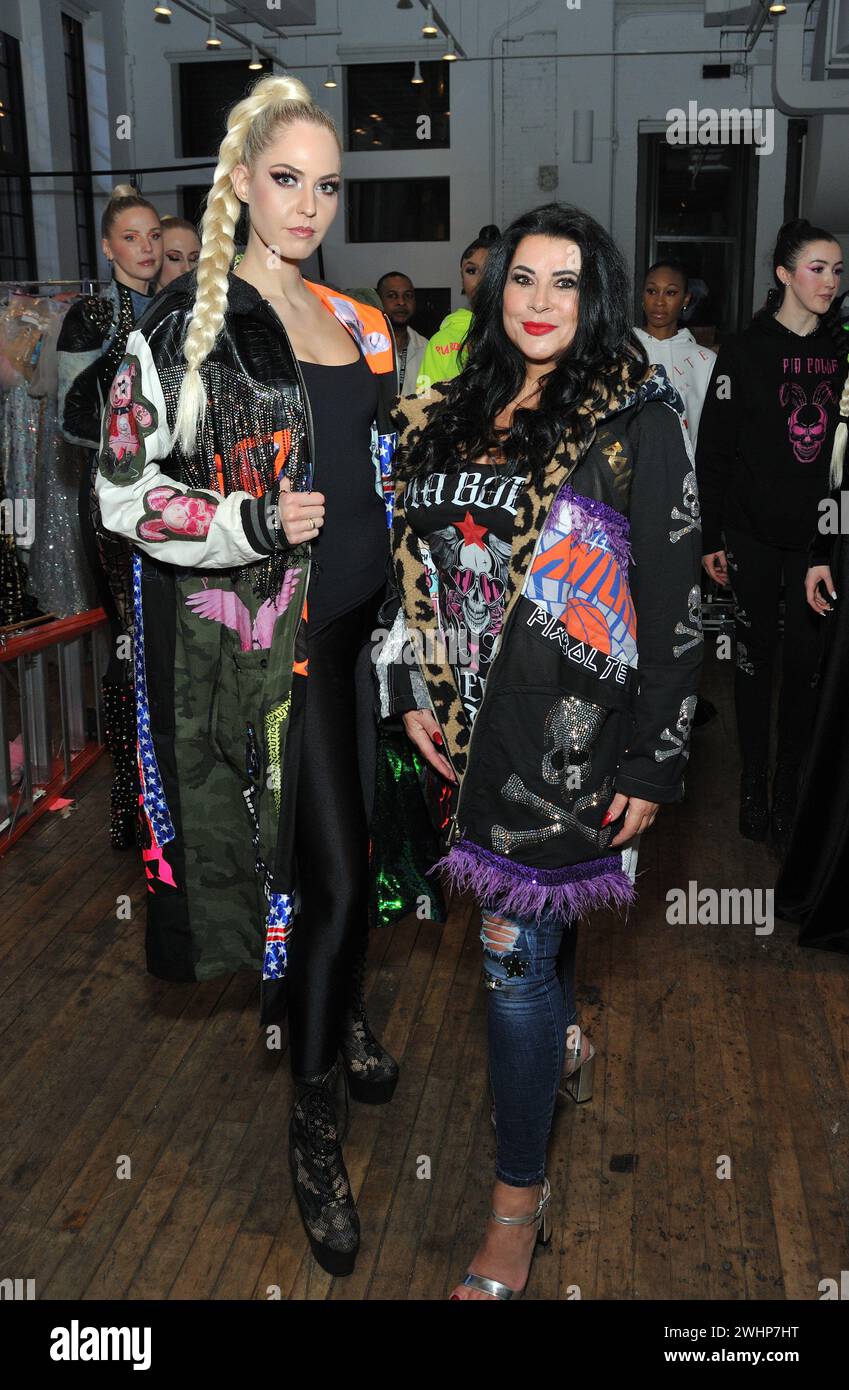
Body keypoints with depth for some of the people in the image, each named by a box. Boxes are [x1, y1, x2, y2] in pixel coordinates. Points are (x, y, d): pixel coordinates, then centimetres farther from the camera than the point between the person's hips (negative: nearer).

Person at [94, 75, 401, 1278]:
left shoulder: (352, 323, 11)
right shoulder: (190, 322, -8)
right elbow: (124, 493, -9)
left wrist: (403, 587, 11)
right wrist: (256, 521, -20)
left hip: (363, 620, 6)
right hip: (266, 632, -6)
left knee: (354, 843, 16)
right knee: (330, 867, -5)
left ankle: (340, 1014, 42)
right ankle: (314, 1122, 13)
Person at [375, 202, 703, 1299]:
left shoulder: (638, 419, -6)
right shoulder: (450, 416, 9)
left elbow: (673, 598, -8)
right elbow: (416, 563, 15)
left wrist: (653, 763, -9)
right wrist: (412, 694, 7)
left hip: (570, 728, -5)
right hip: (472, 722, 5)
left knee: (514, 954, -1)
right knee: (524, 941, 16)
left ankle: (518, 1201, 17)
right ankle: (559, 1043, 48)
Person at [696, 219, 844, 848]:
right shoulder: (745, 352, -3)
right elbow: (713, 451, -4)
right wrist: (712, 538, -6)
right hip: (754, 534, -2)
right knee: (755, 655, 6)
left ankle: (791, 786, 15)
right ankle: (754, 782, 18)